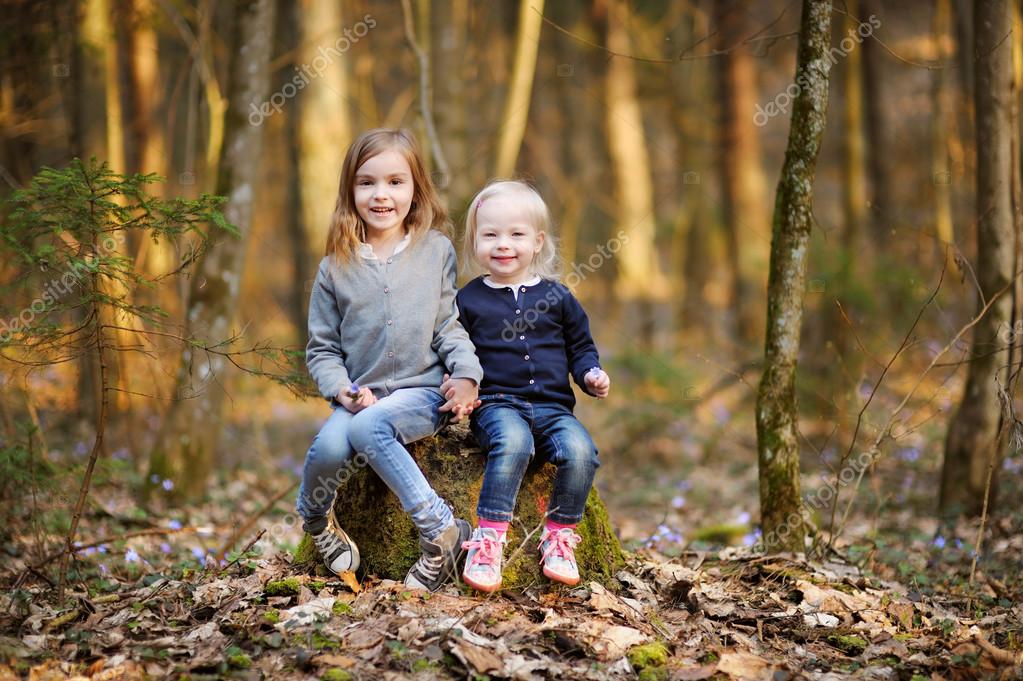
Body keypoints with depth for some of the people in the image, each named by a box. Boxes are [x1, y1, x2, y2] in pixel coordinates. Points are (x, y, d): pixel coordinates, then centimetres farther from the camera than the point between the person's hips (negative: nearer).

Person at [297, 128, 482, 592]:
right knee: (329, 446, -29)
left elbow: (449, 324, 7)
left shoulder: (436, 250, 6)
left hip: (422, 391, -2)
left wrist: (466, 374, -10)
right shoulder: (337, 267, 7)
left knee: (367, 428, -33)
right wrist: (342, 389, -8)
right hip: (361, 394, 2)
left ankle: (440, 532, -23)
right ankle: (314, 519, 3)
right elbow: (321, 348, 10)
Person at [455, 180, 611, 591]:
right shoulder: (469, 300, 10)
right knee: (513, 442, -36)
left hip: (552, 406, 3)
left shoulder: (556, 296, 14)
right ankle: (488, 540, -35)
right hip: (496, 403, -2)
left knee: (580, 450, -27)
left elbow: (580, 345, 21)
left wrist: (591, 374, 2)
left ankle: (559, 535, -9)